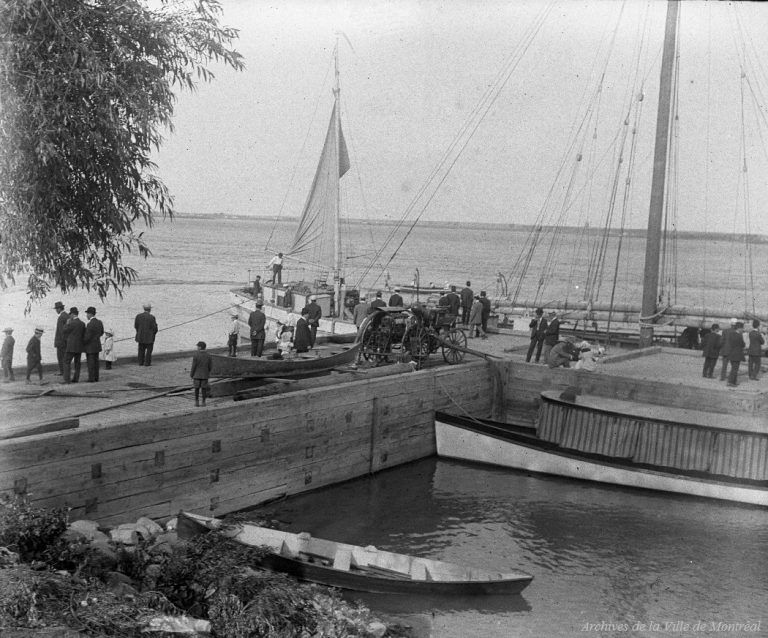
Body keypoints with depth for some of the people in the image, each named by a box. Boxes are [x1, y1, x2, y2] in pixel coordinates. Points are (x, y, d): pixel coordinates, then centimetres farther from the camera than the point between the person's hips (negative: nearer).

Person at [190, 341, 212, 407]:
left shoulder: (195, 355, -15)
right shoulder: (208, 356, -4)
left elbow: (193, 366, -12)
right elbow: (210, 366, 2)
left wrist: (191, 375, -2)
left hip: (197, 375, -2)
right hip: (205, 375, 2)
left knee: (197, 389, 7)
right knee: (204, 389, 8)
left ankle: (197, 402, 8)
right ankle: (203, 402, 9)